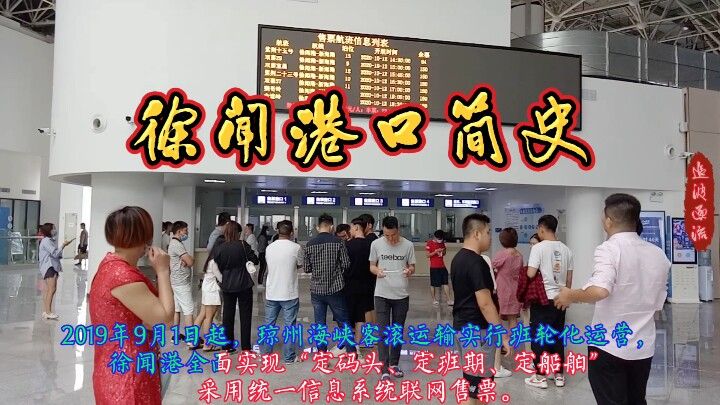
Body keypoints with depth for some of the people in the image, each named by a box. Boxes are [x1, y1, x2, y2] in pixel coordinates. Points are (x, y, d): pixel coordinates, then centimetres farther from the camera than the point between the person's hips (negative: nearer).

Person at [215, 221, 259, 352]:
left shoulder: (221, 248, -4)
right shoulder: (243, 245, -12)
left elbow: (218, 266, 1)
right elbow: (255, 260, -8)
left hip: (227, 286, 3)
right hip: (244, 285, -3)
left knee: (228, 315, 12)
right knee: (245, 316, 7)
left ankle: (228, 346, 17)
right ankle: (245, 346, 10)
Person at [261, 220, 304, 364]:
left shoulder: (269, 248, 1)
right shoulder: (296, 248, -11)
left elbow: (269, 265, 12)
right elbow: (300, 265, 3)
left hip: (271, 293, 4)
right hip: (289, 294, -4)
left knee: (268, 323, 14)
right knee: (289, 325, 5)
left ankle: (265, 353, 22)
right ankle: (289, 357, 10)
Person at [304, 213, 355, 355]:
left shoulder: (310, 244, -1)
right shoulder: (338, 242, -7)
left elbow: (307, 268, 3)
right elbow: (346, 264, -6)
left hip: (316, 290, 2)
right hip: (335, 289, -2)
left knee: (320, 323, 10)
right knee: (344, 322, 9)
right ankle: (352, 352, 12)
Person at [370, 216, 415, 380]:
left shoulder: (408, 245, -5)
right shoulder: (376, 244, -6)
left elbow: (412, 267, 3)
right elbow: (371, 265, 4)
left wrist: (409, 271, -20)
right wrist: (377, 270, -19)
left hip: (401, 295, 1)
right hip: (382, 295, -1)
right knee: (383, 331, -3)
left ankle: (394, 364, 28)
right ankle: (384, 368, 1)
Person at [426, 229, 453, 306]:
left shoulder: (442, 243, 10)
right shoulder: (429, 243, -8)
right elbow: (427, 255, -10)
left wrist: (444, 251, -2)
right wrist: (436, 251, -21)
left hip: (442, 266, 5)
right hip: (434, 267, -5)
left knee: (445, 283, 1)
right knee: (433, 284, 4)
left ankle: (449, 300, 1)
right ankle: (434, 299, 17)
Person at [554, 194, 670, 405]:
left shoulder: (609, 248, -15)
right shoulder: (659, 254, 6)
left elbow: (599, 291, -32)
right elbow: (657, 304, 14)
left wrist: (570, 296, -16)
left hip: (609, 346, -6)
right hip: (643, 347, 6)